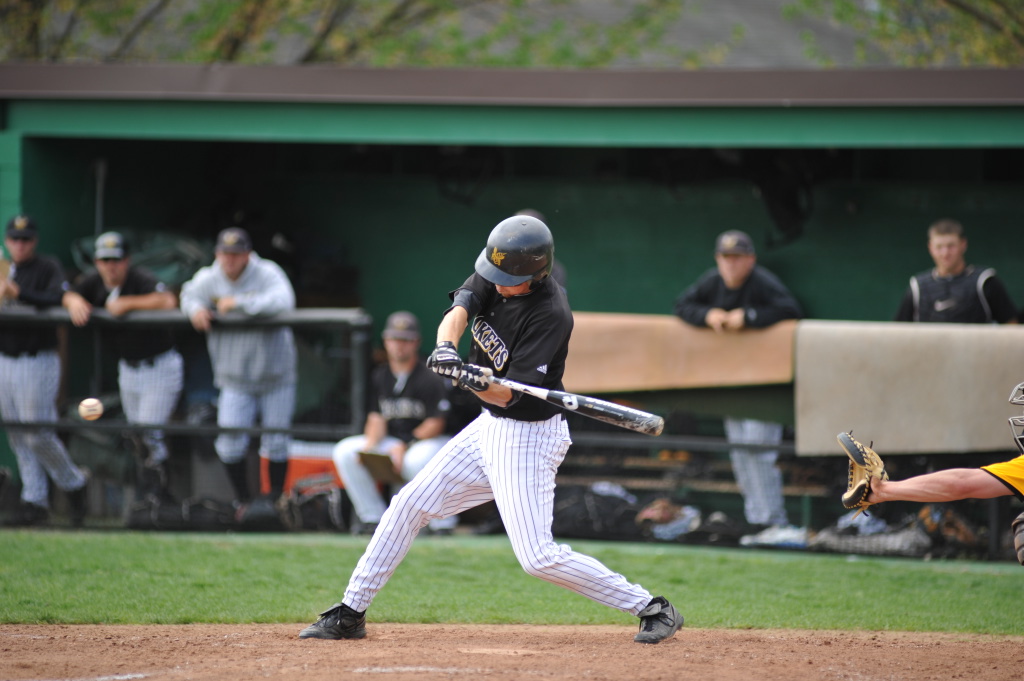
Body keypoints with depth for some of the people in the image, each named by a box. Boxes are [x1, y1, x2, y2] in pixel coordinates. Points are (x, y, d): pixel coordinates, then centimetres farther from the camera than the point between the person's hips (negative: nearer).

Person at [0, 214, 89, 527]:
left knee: (38, 435, -8)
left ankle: (73, 484, 13)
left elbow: (57, 300, -23)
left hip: (38, 363, -6)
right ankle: (34, 501, 11)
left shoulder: (48, 269, -4)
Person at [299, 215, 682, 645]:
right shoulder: (492, 277, -4)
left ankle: (652, 609, -4)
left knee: (538, 557, -13)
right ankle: (351, 613, 19)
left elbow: (510, 395, -27)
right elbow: (458, 311, -20)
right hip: (489, 427, 8)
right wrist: (446, 347, -41)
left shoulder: (551, 315, -25)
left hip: (529, 436, -8)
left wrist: (479, 382, -47)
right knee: (409, 506, 9)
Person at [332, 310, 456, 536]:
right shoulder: (379, 377, 9)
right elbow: (376, 418, 5)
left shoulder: (430, 379, -10)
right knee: (344, 451, -12)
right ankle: (374, 517, -7)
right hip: (391, 442, 6)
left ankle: (443, 522, -22)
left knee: (417, 460, -41)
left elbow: (435, 425, -14)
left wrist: (404, 447, -25)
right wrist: (370, 445, -16)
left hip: (427, 441, -6)